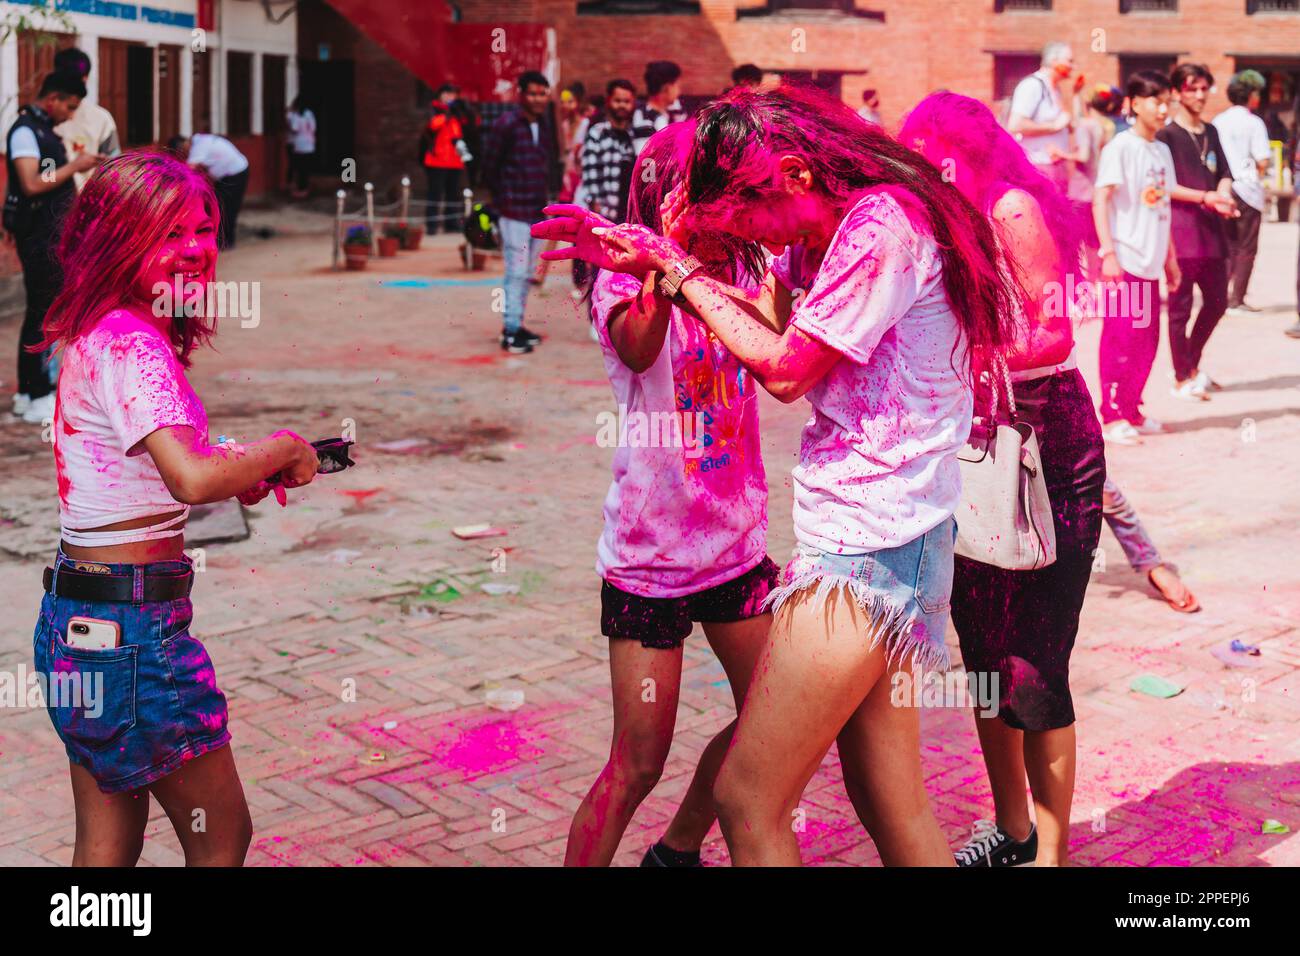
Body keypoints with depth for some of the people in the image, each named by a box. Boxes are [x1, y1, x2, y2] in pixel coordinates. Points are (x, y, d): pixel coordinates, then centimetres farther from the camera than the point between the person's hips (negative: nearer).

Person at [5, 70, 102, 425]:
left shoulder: (44, 130, 15)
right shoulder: (25, 131, -14)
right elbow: (31, 184, -24)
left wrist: (79, 167, 6)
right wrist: (74, 166, -16)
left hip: (52, 234, 10)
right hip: (39, 236, -10)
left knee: (42, 312, 13)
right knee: (40, 314, -6)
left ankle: (29, 393, 21)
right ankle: (37, 400, -2)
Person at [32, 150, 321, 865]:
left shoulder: (104, 337, 12)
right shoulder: (131, 348, -18)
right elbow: (192, 479, -32)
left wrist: (242, 466, 3)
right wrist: (282, 449, -15)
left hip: (79, 613, 9)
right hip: (129, 622, -9)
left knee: (107, 846, 17)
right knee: (223, 836, 7)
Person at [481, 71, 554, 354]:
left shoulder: (544, 126, 11)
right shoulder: (505, 124, -11)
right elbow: (489, 166, -8)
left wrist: (542, 197, 9)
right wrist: (502, 199, -1)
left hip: (537, 211, 7)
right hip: (514, 211, -7)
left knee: (527, 272, 12)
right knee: (517, 272, -7)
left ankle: (516, 325, 21)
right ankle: (511, 332, -1)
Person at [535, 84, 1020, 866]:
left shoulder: (881, 224, -18)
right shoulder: (831, 230, 13)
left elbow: (786, 368, -13)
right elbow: (767, 309, 14)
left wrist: (683, 273, -3)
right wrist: (645, 259, 6)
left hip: (867, 550, -10)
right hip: (883, 537, 10)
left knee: (746, 801, -4)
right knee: (897, 812, 14)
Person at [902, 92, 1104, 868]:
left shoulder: (1013, 208, -10)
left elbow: (1056, 334, -17)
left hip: (1047, 444, -8)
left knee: (1033, 668, -6)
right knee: (982, 653, 13)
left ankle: (1050, 852, 5)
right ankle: (1012, 828, 28)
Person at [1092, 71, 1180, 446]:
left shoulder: (1162, 151, 14)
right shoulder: (1120, 147, -8)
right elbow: (1100, 201, -13)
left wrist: (1170, 256, 19)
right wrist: (1108, 253, -19)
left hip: (1151, 262, 7)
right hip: (1124, 260, -7)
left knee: (1147, 341, 10)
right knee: (1120, 339, -4)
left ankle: (1132, 410, 21)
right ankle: (1112, 416, 3)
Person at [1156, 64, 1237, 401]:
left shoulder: (1211, 133, 16)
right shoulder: (1166, 135, -5)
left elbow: (1224, 176, 15)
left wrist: (1223, 198, -7)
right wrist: (1206, 197, -18)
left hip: (1211, 228, 7)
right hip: (1180, 229, -7)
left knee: (1217, 301, 12)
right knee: (1181, 306, -2)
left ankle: (1191, 364, 29)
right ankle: (1182, 379, 6)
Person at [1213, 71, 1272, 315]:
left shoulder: (1218, 121, 7)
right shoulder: (1253, 122, -9)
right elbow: (1263, 161, -13)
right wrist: (1258, 174, 6)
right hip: (1248, 191, -5)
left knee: (1228, 246, 15)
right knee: (1247, 248, 3)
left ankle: (1222, 295, 11)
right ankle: (1237, 300, 1)